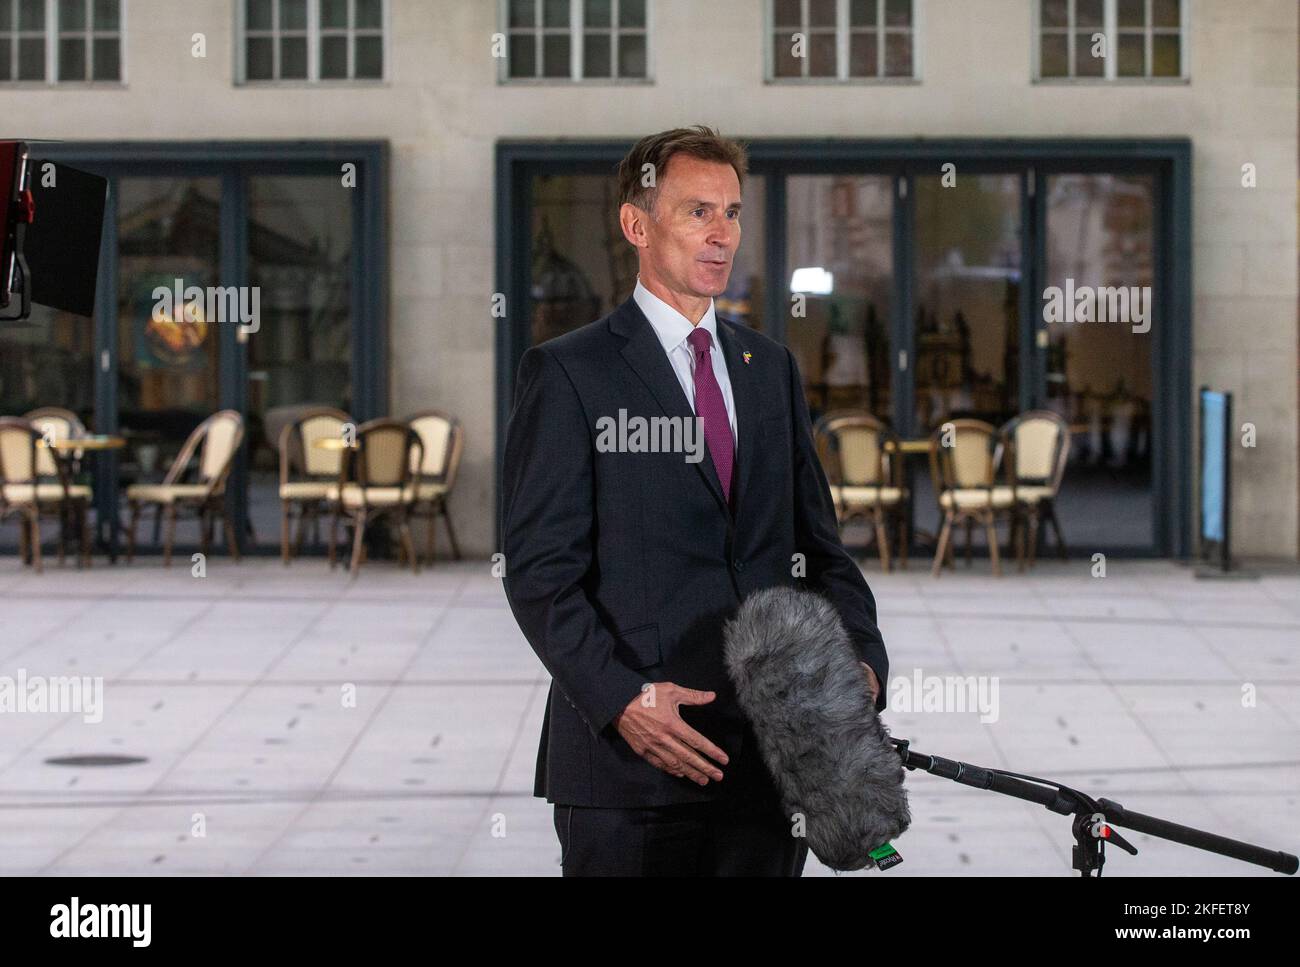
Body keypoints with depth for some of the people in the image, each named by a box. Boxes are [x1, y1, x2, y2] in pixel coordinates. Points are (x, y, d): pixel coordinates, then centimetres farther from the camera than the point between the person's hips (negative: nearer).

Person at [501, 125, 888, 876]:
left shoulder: (771, 368, 16)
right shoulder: (568, 373, -2)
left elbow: (818, 545, 15)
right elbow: (541, 573, -7)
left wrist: (862, 658, -3)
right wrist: (621, 699, -20)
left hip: (768, 757, 5)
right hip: (628, 760, -5)